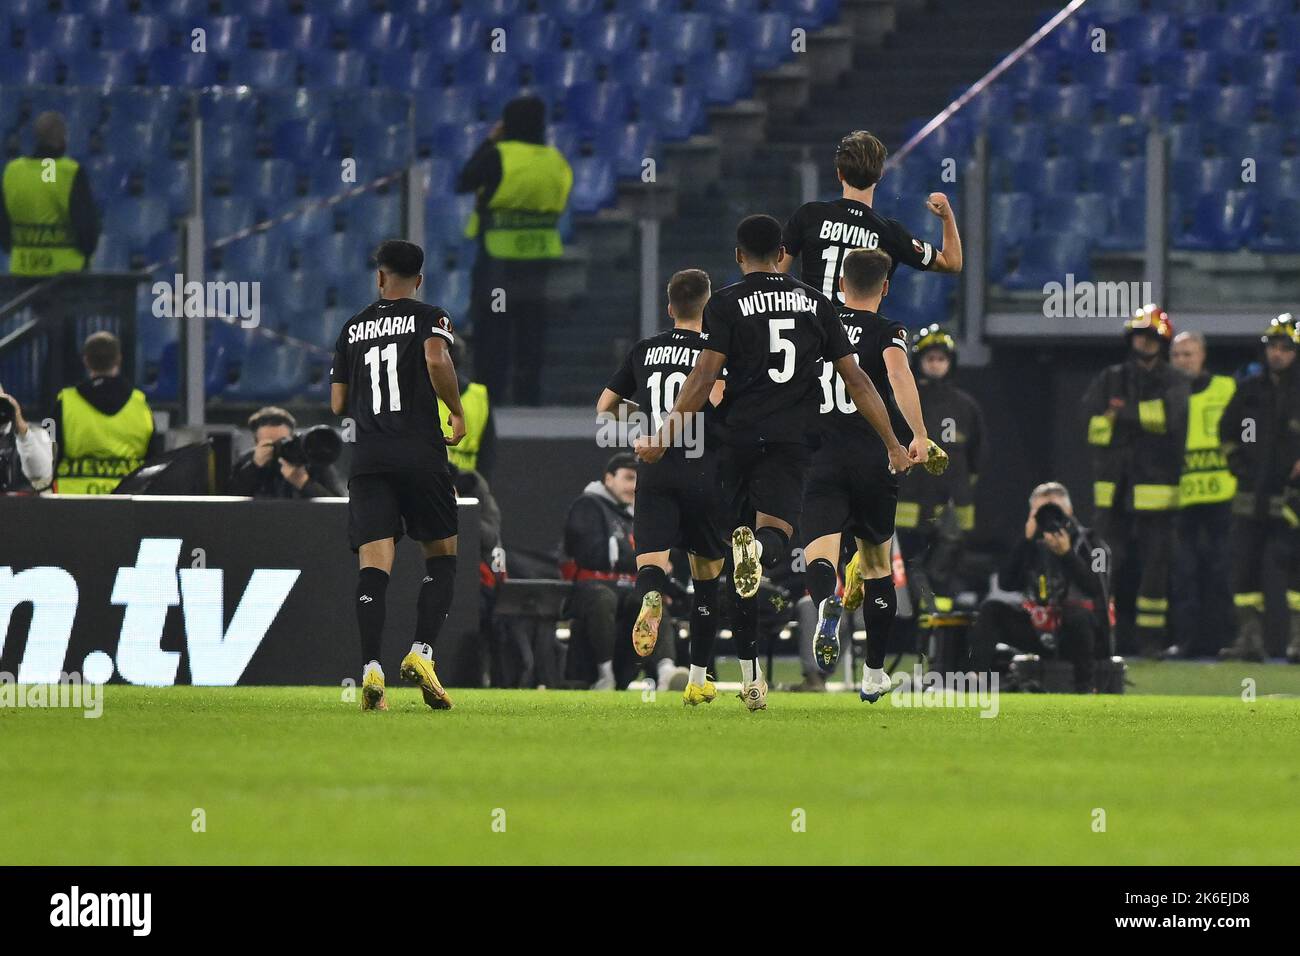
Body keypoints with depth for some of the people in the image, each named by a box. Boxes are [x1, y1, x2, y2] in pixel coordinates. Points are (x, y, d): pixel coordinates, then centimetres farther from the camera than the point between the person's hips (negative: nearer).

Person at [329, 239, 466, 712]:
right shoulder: (430, 317, 4)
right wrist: (458, 413, -4)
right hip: (420, 452, -2)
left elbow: (338, 403, 15)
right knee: (441, 556, 12)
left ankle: (372, 669, -20)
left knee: (373, 563, -5)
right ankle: (421, 653, -5)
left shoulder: (353, 328, 15)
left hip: (368, 459, 2)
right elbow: (436, 359, -17)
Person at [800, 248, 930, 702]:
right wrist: (918, 435, -28)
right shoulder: (887, 332, 1)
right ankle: (874, 672, 23)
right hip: (873, 458, -1)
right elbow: (898, 371, -20)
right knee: (877, 562, 18)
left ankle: (828, 604, -49)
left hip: (820, 460, 1)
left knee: (820, 553, -12)